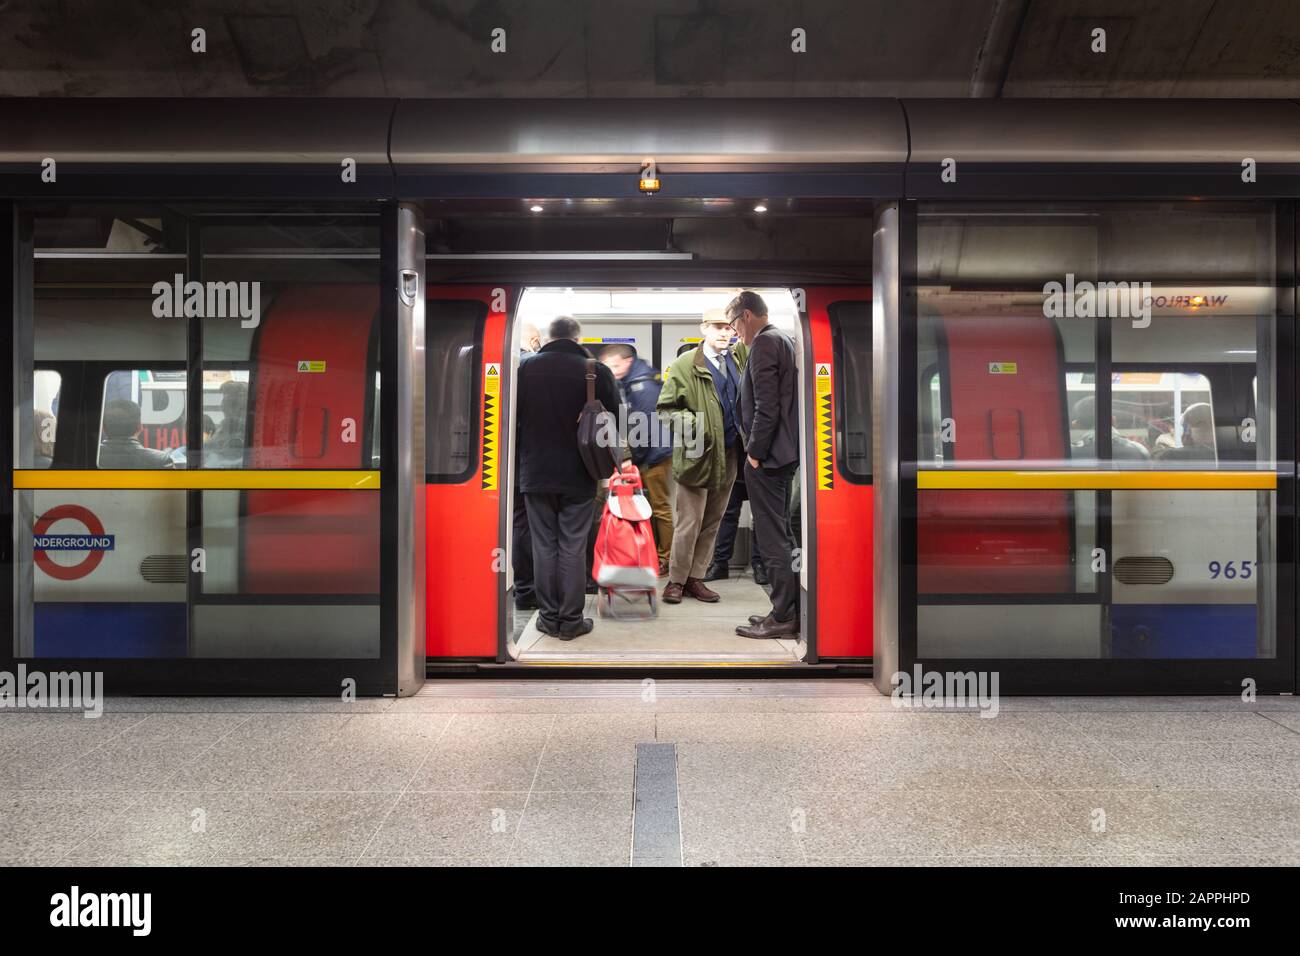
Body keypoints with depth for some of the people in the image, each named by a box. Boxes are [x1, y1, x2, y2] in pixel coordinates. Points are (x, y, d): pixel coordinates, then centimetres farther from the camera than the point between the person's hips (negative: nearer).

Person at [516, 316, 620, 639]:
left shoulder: (525, 368, -3)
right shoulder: (596, 371, -7)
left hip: (536, 473, 1)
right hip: (578, 476, -1)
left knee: (543, 545, 9)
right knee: (572, 548, 4)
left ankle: (548, 617, 14)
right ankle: (571, 620, 9)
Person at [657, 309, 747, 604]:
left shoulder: (739, 358, 6)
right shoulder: (685, 365, -8)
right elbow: (665, 407, -6)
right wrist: (691, 424, -20)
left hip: (729, 455, 5)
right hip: (698, 454, -5)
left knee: (712, 523, 12)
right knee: (689, 524, 1)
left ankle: (695, 578, 23)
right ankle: (676, 580, 15)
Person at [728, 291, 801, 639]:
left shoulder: (764, 342, -12)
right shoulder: (785, 340, 17)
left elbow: (766, 406, -21)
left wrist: (754, 451, -13)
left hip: (766, 456, -10)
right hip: (784, 452, 10)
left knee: (773, 538, -5)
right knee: (780, 534, 15)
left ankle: (783, 618, 1)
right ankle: (789, 610, 22)